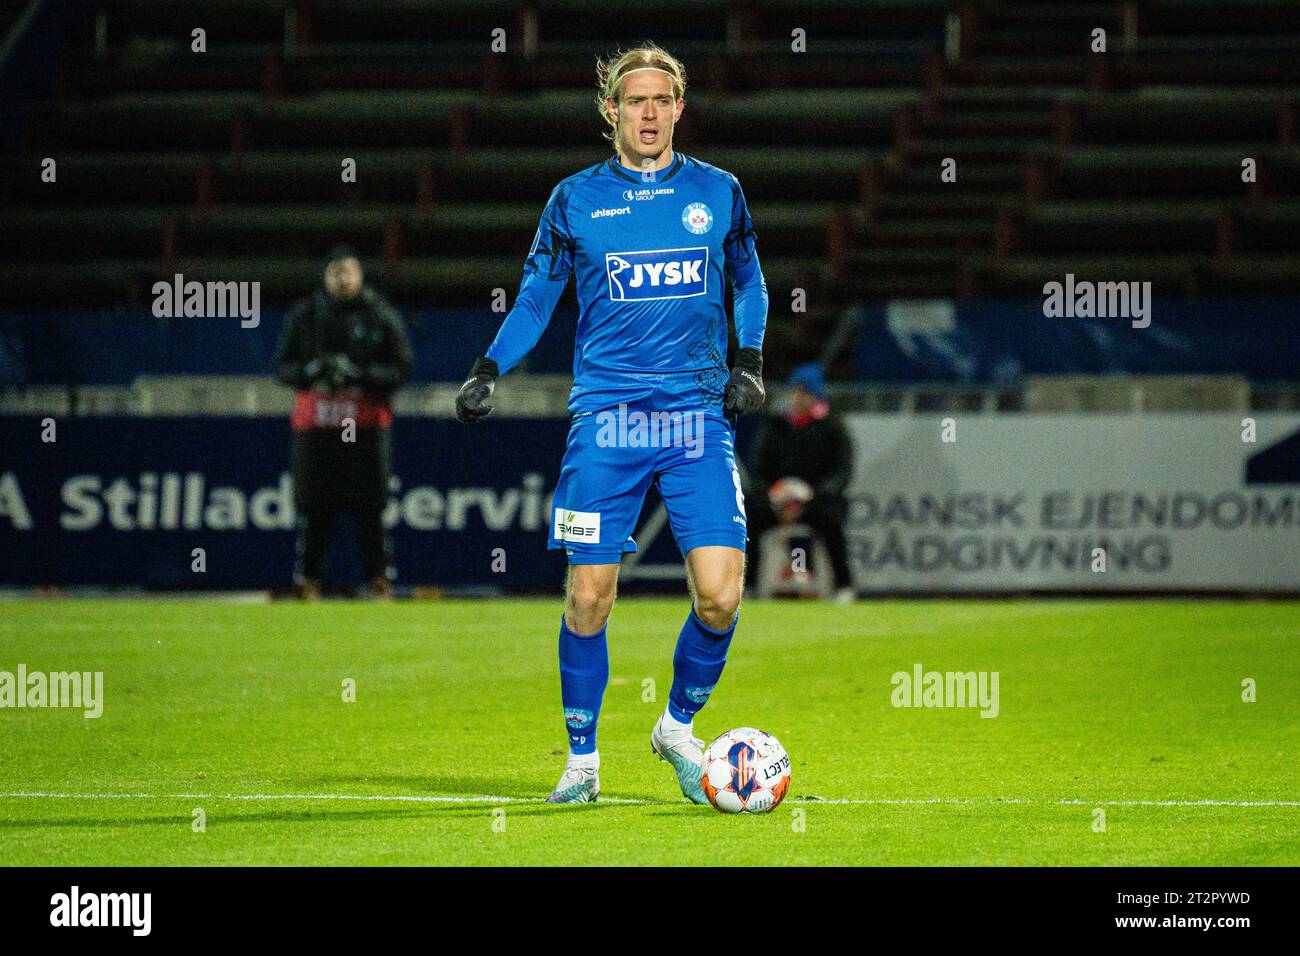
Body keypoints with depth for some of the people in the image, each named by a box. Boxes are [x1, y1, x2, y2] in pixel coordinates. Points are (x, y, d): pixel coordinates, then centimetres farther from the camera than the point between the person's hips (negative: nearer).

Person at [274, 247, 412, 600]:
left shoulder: (381, 315, 5)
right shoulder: (302, 315, 10)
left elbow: (401, 369, 1)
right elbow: (282, 367, 10)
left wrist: (358, 373, -14)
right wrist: (311, 370, -11)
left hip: (367, 422, -1)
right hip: (314, 422, 1)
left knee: (371, 506, -4)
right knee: (312, 506, -2)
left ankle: (381, 580, 0)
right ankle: (306, 581, 3)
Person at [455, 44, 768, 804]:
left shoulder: (717, 193, 8)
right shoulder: (576, 200, 5)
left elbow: (749, 282, 22)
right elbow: (537, 298, 12)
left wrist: (750, 361, 8)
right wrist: (489, 370, 0)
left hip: (700, 417, 1)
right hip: (606, 419, -1)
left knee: (720, 595, -9)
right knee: (589, 595, -3)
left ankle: (679, 726, 17)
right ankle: (582, 759, 14)